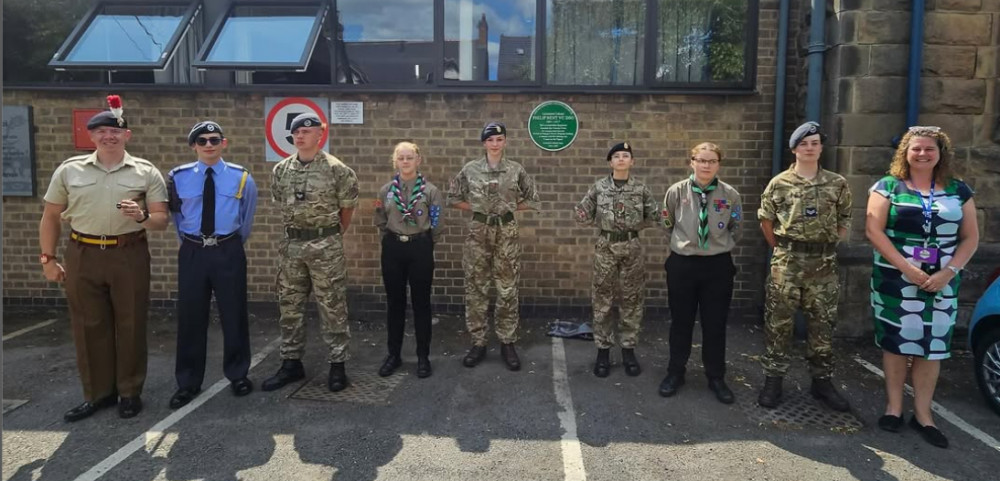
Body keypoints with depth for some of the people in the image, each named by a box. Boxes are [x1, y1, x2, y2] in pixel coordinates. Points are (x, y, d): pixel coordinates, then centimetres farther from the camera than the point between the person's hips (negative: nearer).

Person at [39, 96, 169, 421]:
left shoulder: (146, 172, 1)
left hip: (129, 255, -2)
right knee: (88, 326, 8)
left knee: (130, 325, 5)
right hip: (82, 256, 2)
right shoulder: (69, 170, 6)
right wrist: (48, 258, 9)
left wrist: (142, 216, -22)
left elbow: (162, 220, 0)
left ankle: (130, 392, 19)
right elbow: (51, 217, 12)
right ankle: (97, 393, 22)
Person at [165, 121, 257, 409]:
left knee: (234, 314, 8)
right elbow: (175, 213, 15)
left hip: (228, 251, -1)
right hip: (192, 252, 1)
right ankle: (188, 382, 20)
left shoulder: (241, 178, -3)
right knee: (190, 317, 7)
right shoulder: (178, 177, -1)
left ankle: (238, 375, 24)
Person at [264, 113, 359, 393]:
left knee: (332, 307, 1)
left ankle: (337, 365, 11)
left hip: (325, 245, -5)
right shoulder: (281, 170, 6)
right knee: (289, 306, 10)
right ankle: (291, 363, 22)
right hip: (291, 244, 5)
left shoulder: (336, 169, -8)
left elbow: (347, 208, 2)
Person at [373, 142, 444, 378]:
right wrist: (395, 236, 5)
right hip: (392, 248, 3)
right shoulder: (386, 190, 4)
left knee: (421, 302, 5)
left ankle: (423, 356, 16)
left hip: (420, 249, -2)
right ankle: (393, 354, 22)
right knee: (395, 302, 10)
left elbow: (436, 226, 0)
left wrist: (421, 241, 4)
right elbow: (380, 222, 11)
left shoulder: (430, 190, -4)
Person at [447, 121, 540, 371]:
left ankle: (507, 343, 14)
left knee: (507, 290, 3)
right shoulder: (470, 169, 2)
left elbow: (532, 199, 11)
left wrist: (509, 208, 3)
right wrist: (476, 208, 2)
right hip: (478, 232, 0)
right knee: (475, 288, 4)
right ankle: (478, 343, 15)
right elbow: (453, 197, 10)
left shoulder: (516, 170, 1)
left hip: (506, 233, 0)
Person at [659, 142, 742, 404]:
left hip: (718, 265, 0)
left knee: (715, 323, 9)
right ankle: (675, 373, 26)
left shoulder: (730, 195, -5)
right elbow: (667, 224, 10)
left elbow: (735, 230, 11)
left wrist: (721, 245, 12)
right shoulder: (676, 191, -7)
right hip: (682, 264, 0)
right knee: (681, 321, 11)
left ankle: (716, 377, 25)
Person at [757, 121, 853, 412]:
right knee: (778, 323, 2)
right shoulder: (779, 184, 0)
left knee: (822, 325, 9)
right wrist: (781, 250, 9)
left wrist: (828, 245, 9)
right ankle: (773, 380, 12)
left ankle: (822, 381, 22)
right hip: (787, 263, -1)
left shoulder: (837, 184, 4)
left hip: (824, 264, 2)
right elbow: (766, 220, 8)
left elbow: (844, 221, 15)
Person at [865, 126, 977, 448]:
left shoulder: (958, 190, 7)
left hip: (941, 283, 2)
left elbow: (971, 237, 6)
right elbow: (873, 230, -9)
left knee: (933, 346, 5)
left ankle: (922, 413, 16)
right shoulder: (888, 186, -1)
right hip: (895, 281, -2)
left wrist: (949, 271, -10)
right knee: (895, 341, 4)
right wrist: (907, 268, -16)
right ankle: (894, 406, 18)